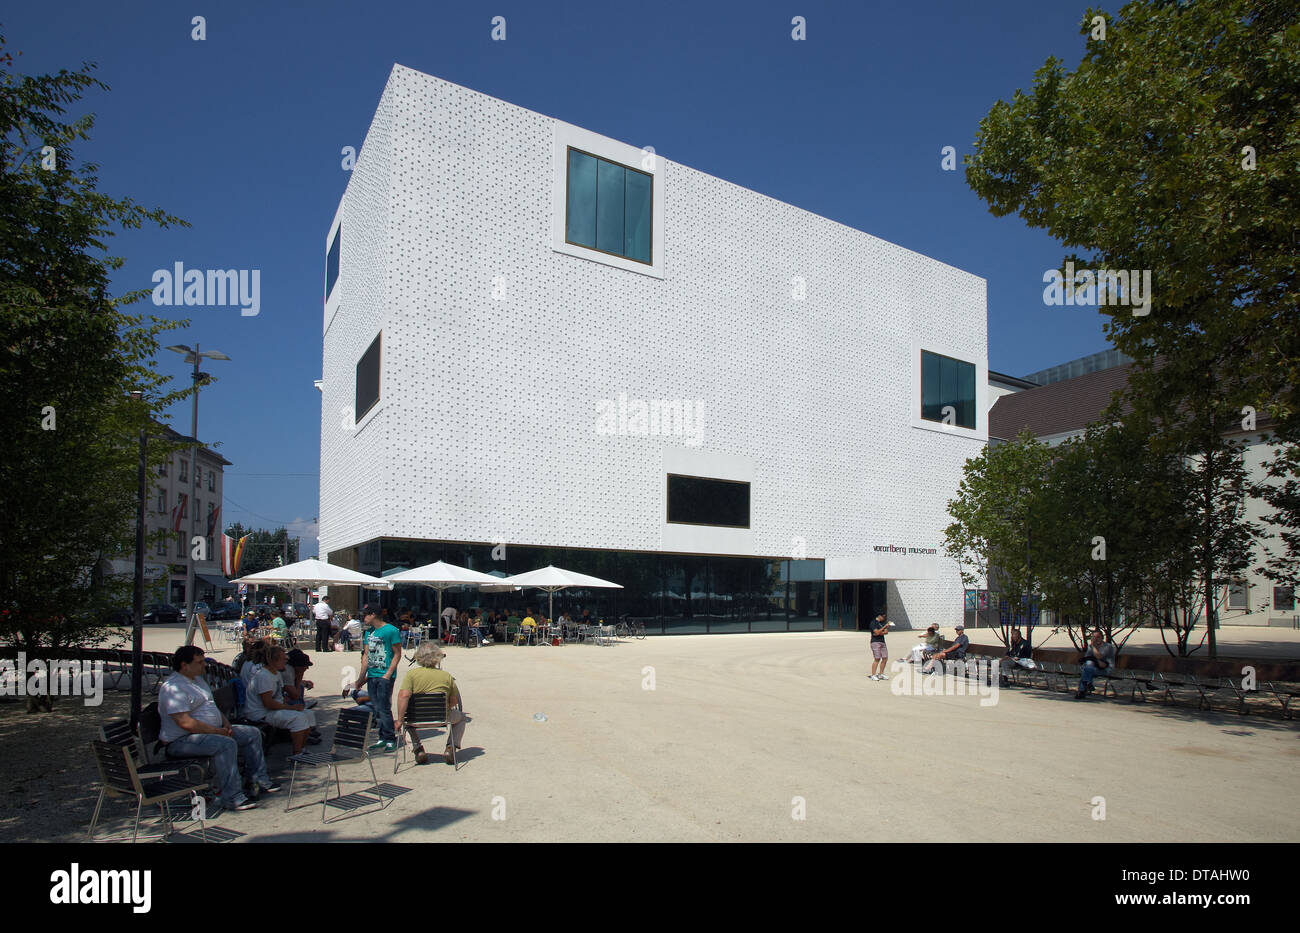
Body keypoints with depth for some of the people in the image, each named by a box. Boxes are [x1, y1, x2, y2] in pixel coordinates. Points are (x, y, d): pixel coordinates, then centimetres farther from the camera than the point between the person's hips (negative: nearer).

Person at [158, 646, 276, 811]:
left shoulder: (198, 680, 16)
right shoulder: (173, 688, -18)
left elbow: (212, 706, 25)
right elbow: (185, 722, -27)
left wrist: (226, 724, 6)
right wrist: (217, 731, -21)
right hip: (181, 741, -10)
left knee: (253, 733, 6)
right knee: (226, 744, -35)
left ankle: (258, 778, 12)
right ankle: (231, 796, -32)